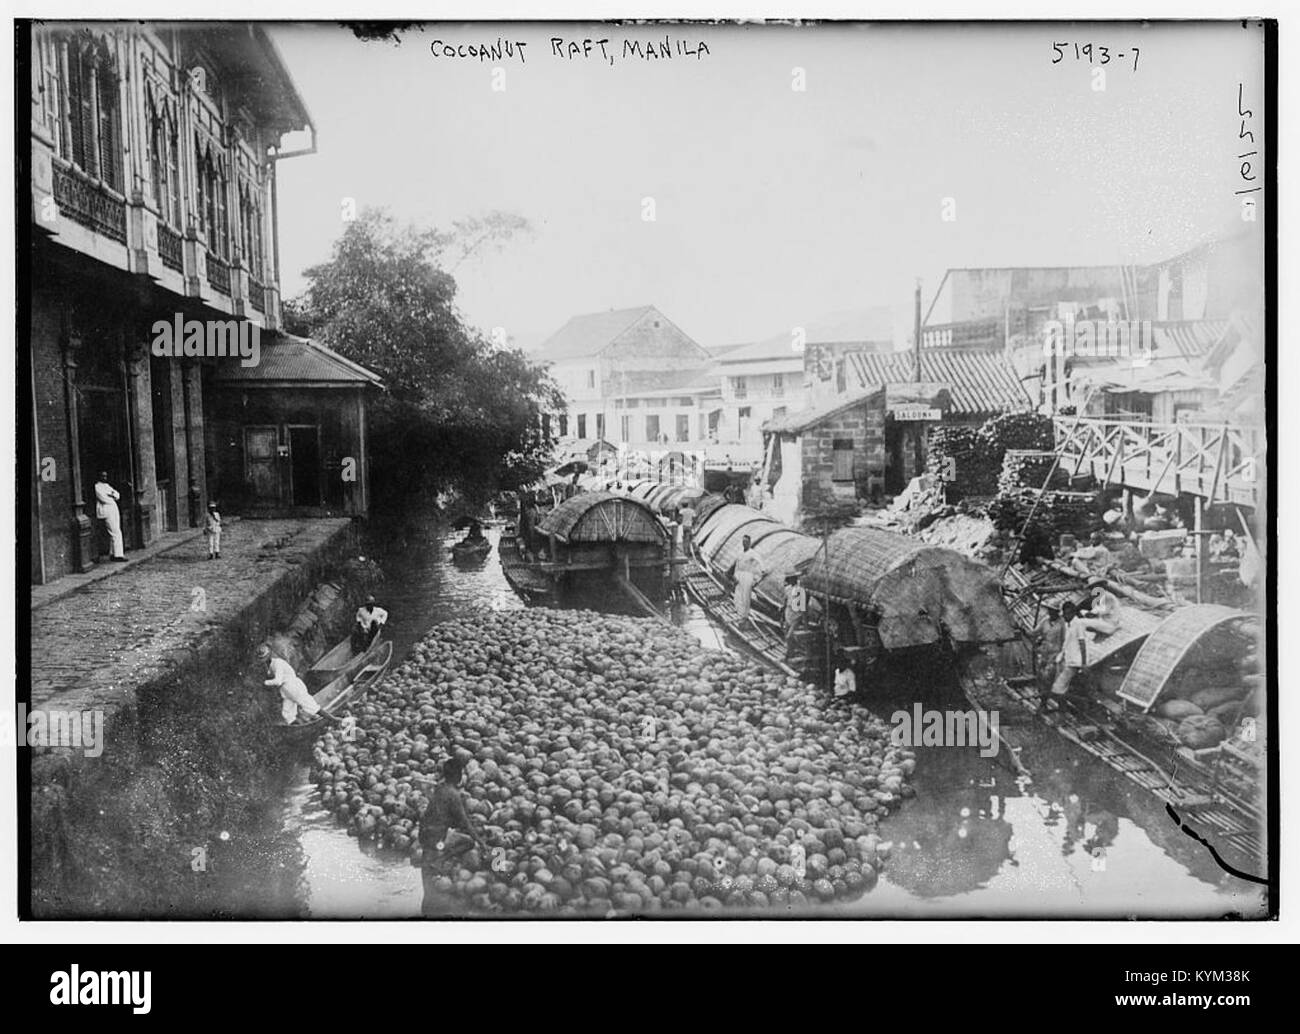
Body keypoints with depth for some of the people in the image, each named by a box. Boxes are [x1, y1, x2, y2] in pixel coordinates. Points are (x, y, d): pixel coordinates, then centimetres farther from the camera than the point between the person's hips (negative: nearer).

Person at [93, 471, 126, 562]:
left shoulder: (107, 485, 20)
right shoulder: (97, 487, -6)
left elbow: (117, 495, 14)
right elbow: (103, 499, -16)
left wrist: (112, 495, -8)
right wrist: (113, 498, 0)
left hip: (114, 510, 9)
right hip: (106, 511, -9)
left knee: (114, 533, 9)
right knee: (116, 533, -13)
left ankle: (112, 554, 14)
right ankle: (118, 555, -13)